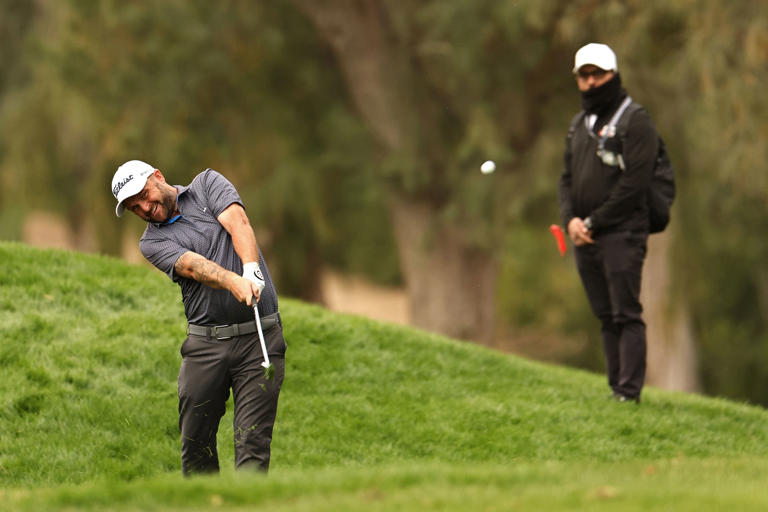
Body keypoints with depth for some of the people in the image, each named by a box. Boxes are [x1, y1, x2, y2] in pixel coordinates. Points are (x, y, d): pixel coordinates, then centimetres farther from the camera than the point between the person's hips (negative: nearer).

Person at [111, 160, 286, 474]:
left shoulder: (207, 184, 9)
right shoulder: (152, 242, 7)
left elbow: (238, 223, -10)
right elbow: (193, 266, -14)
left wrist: (251, 271, -30)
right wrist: (234, 282, -34)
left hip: (259, 337, -2)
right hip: (205, 343, 2)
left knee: (253, 442, -8)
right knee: (196, 440, 6)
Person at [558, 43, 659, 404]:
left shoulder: (635, 122, -5)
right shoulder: (579, 125, 19)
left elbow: (634, 184, -13)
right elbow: (567, 178, 18)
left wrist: (594, 222, -12)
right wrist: (570, 219, -2)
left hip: (621, 235, -7)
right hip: (586, 238, 7)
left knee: (626, 314, -11)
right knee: (606, 317, 7)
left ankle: (630, 391, -13)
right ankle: (616, 385, 10)